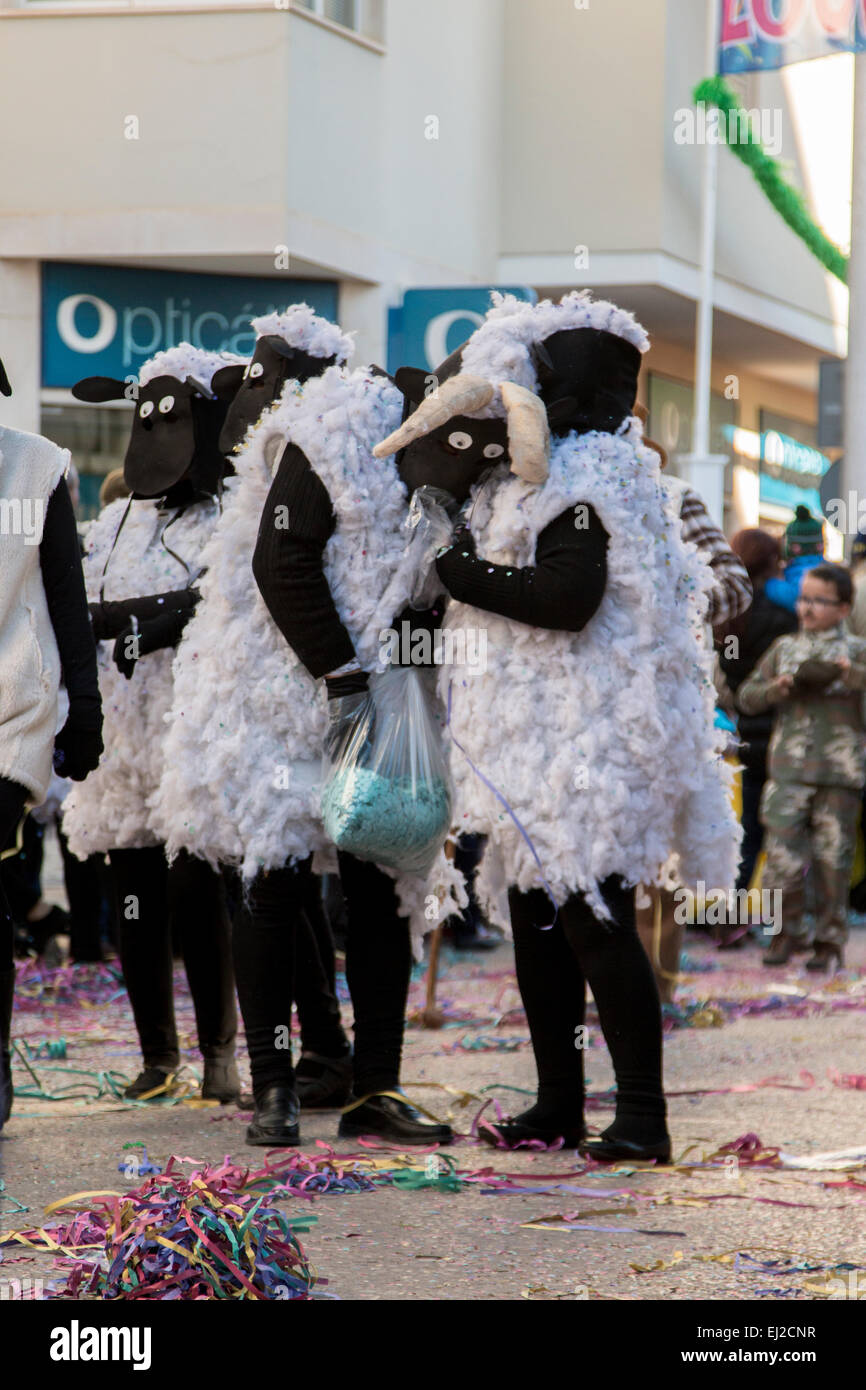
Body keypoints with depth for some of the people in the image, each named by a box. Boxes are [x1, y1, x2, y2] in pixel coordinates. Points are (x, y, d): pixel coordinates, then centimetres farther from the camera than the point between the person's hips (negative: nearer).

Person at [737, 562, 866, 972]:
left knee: (832, 857, 0)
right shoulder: (784, 649, 14)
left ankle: (830, 939, 11)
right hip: (789, 769, 2)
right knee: (783, 853, -7)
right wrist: (776, 689, -4)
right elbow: (746, 697, 15)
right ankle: (787, 931, 11)